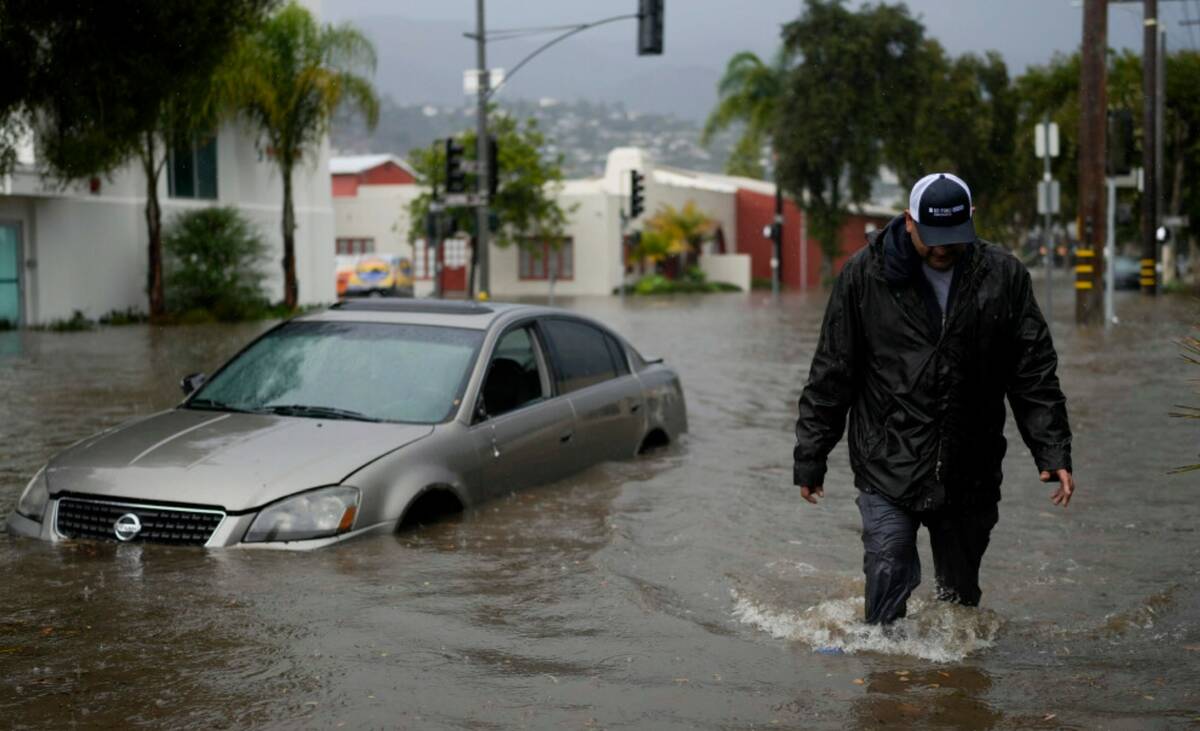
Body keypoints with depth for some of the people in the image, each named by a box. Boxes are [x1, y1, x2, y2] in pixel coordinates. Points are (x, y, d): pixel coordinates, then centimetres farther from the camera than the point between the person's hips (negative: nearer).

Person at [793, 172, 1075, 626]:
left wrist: (1053, 452, -1)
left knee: (962, 596, 13)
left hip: (971, 476, 2)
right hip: (887, 470, -2)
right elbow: (831, 375, 2)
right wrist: (810, 459, 3)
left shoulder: (1004, 277, 2)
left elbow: (1034, 375, 6)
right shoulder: (865, 275, -3)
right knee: (889, 578, -11)